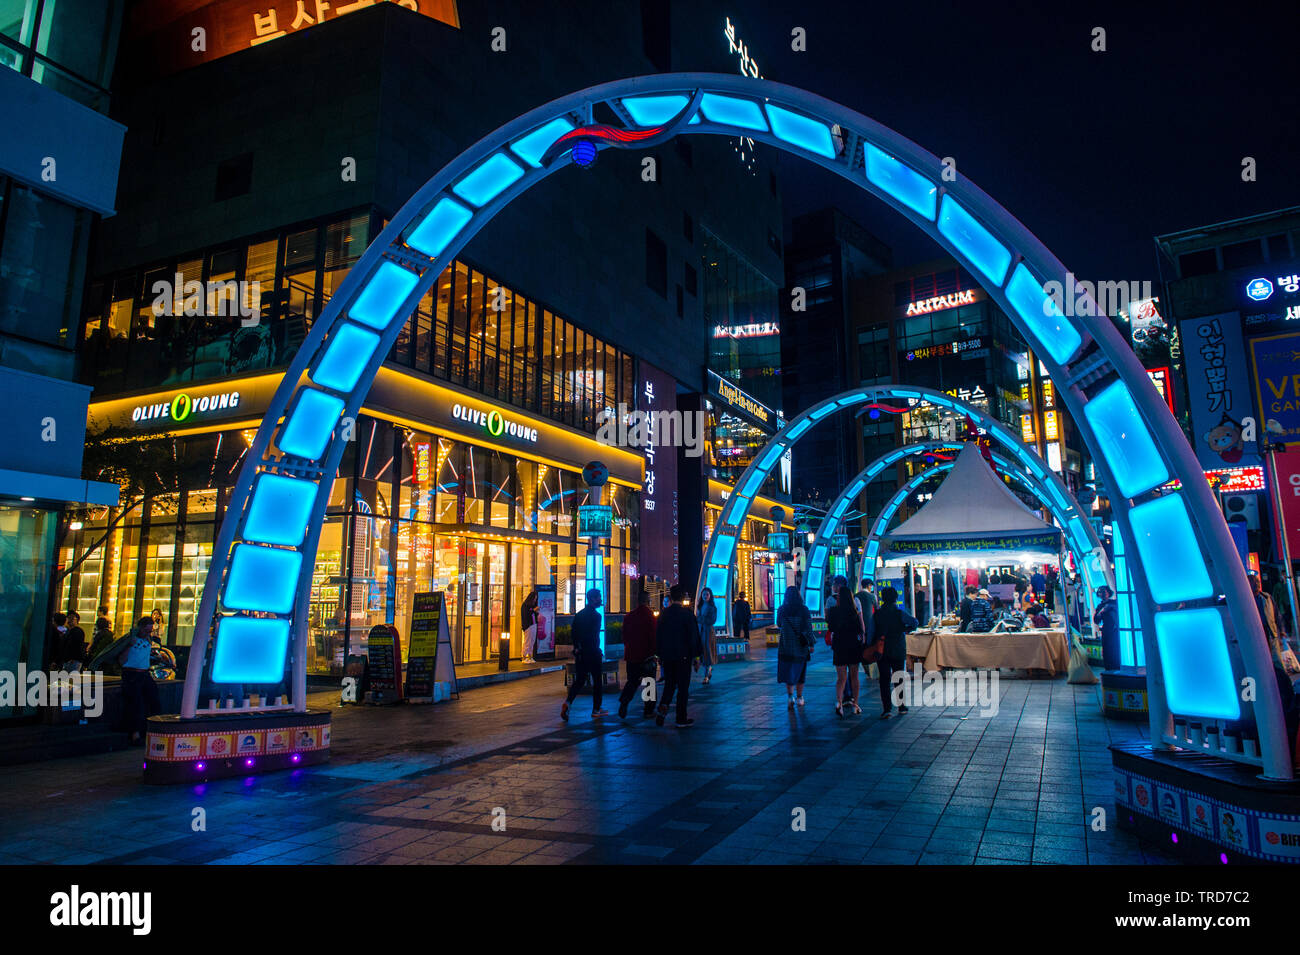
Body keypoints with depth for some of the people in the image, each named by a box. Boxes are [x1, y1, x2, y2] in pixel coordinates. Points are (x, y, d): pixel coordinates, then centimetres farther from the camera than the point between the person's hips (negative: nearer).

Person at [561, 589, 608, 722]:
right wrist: (598, 652, -7)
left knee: (579, 680, 10)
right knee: (597, 681, 8)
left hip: (580, 653, 6)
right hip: (593, 653, -6)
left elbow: (574, 634, 10)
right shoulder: (596, 615, -13)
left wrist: (577, 648, 15)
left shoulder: (578, 615, 9)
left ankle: (568, 702, -12)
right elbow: (595, 636, -16)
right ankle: (596, 710, 14)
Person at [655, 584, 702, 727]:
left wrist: (660, 655, 17)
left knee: (669, 684, 16)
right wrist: (697, 656, -3)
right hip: (683, 656, -4)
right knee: (683, 686, 5)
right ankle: (681, 718, 10)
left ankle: (663, 707, -6)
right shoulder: (687, 614, -11)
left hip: (667, 655, 4)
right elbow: (693, 636, -10)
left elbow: (658, 636, 9)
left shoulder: (663, 613, 3)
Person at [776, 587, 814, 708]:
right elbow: (808, 628, -9)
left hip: (786, 646, 0)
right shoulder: (804, 610, -8)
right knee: (799, 672, 14)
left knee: (788, 671, 5)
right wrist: (811, 644, -4)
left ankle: (790, 695, -13)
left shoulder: (782, 609, -5)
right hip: (801, 646, 0)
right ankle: (799, 698, 22)